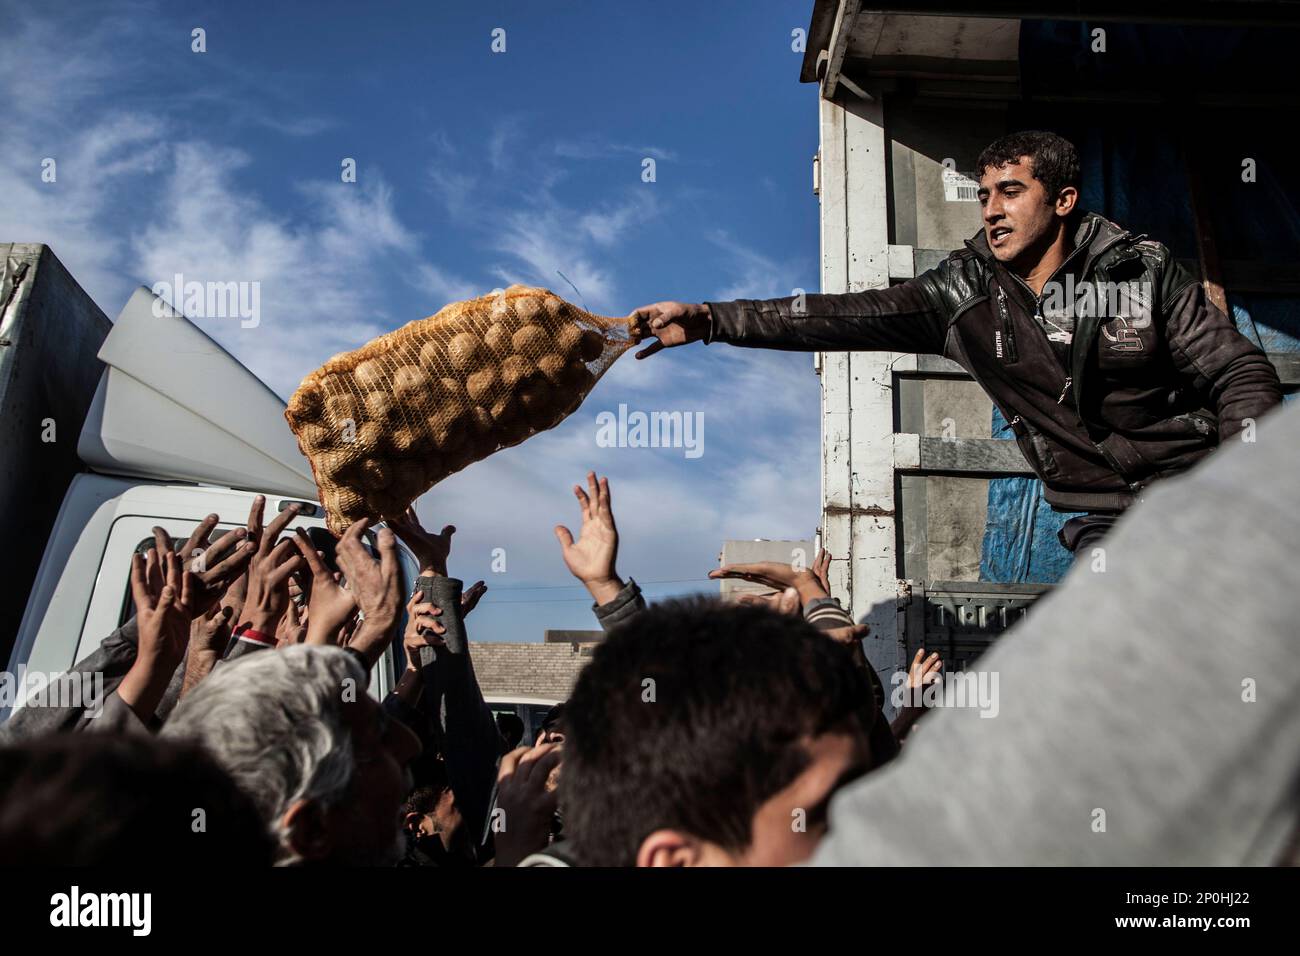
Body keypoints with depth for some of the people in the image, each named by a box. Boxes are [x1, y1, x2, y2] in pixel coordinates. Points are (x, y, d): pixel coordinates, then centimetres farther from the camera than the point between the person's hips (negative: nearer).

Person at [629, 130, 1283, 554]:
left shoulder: (1143, 270, -4)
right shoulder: (966, 291, -1)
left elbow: (1240, 372, -2)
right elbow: (844, 317, -8)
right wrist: (707, 320, -15)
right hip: (1104, 522, 1)